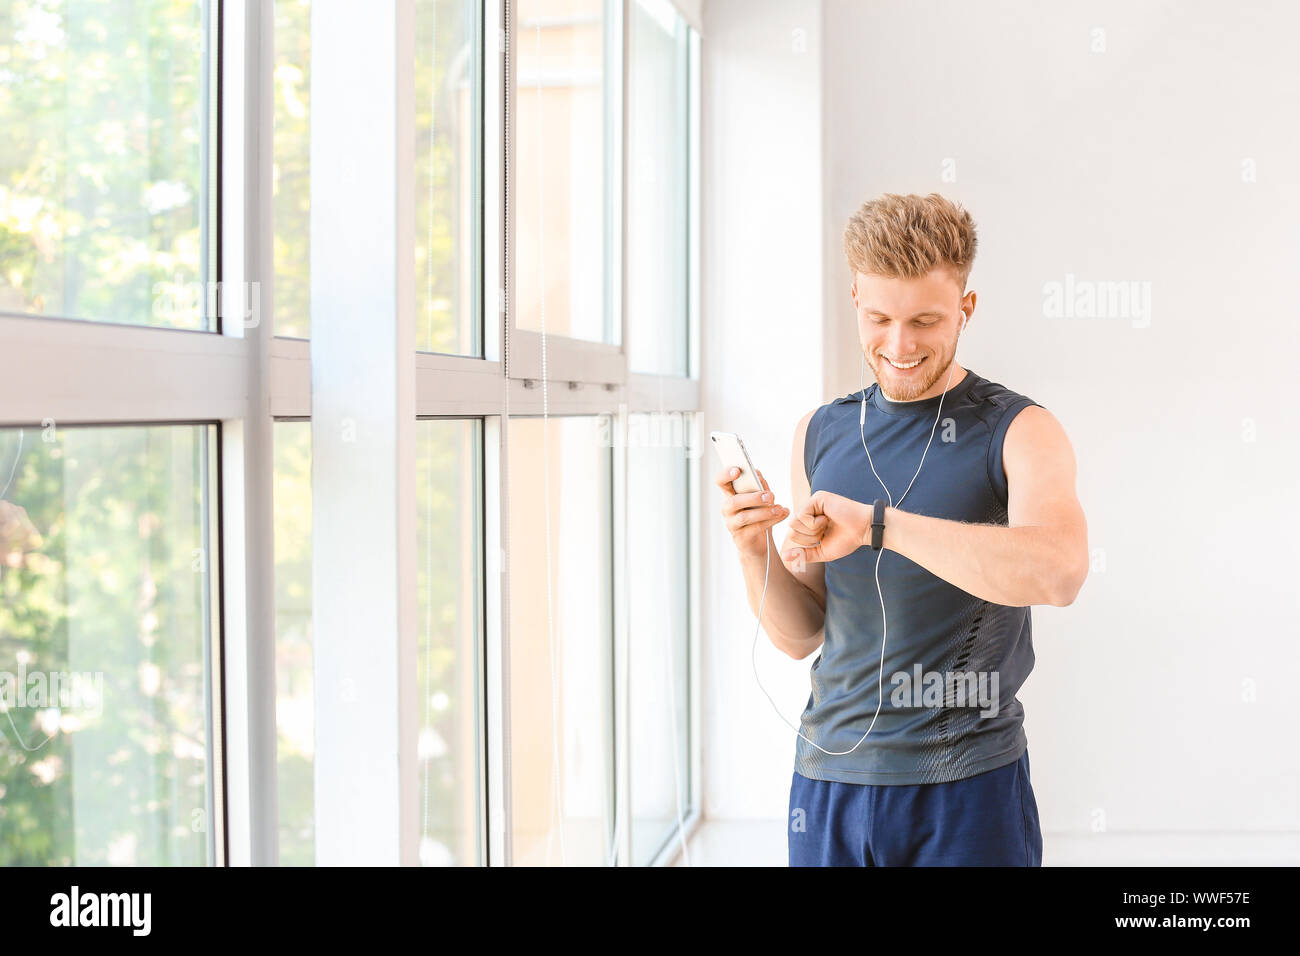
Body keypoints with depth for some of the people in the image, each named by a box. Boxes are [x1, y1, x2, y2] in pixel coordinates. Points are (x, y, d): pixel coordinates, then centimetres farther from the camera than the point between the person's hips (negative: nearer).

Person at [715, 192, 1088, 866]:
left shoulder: (1018, 431, -6)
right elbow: (800, 636, 11)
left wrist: (877, 522, -29)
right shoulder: (821, 433, 8)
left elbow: (1059, 571, -28)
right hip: (830, 776, 4)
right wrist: (754, 549, -9)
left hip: (967, 790, -4)